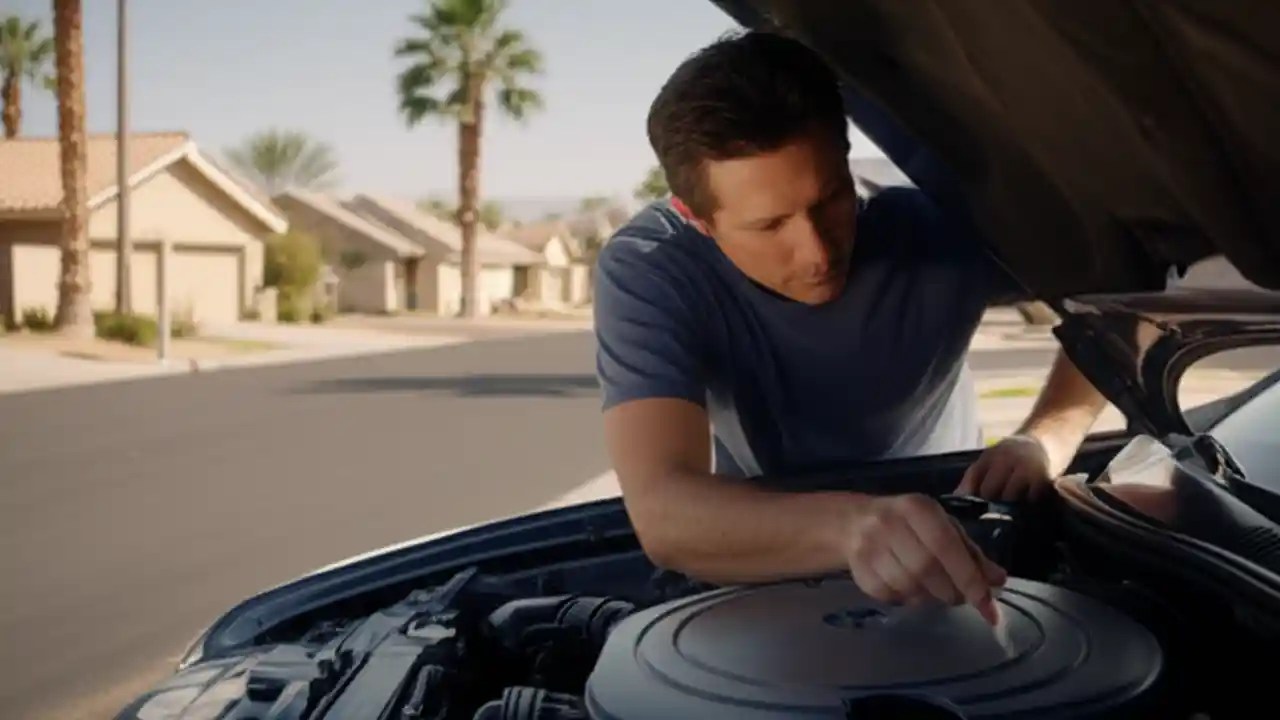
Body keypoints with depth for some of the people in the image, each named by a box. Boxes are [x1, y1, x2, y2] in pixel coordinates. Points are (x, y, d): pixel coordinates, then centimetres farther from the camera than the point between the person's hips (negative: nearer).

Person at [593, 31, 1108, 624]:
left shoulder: (939, 232, -22)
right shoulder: (647, 271, -28)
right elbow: (663, 513, -40)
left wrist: (1044, 440, -27)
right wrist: (850, 522, -58)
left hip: (945, 543, 1)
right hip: (768, 570, -1)